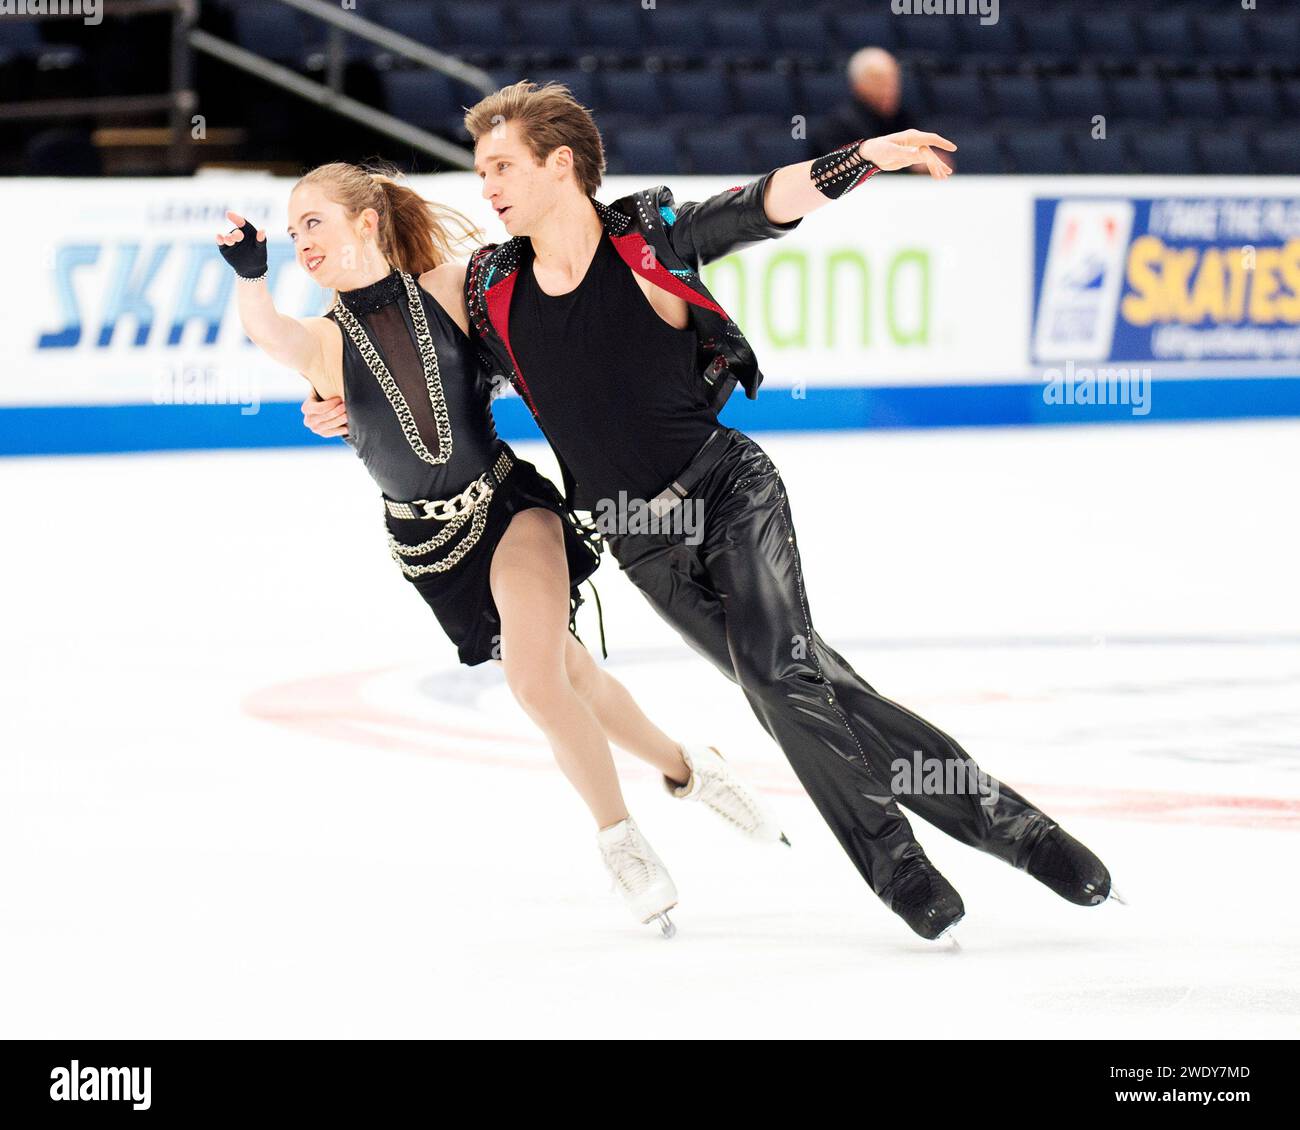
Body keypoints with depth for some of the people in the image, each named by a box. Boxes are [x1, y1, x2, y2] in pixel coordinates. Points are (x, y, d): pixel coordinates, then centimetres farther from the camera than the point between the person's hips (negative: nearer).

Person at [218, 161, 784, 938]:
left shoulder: (449, 289, -9)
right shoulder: (326, 341, -10)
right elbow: (270, 334, -32)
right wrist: (251, 275, -51)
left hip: (509, 502, -2)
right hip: (432, 543, 2)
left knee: (535, 678, -18)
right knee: (569, 675, 8)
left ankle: (621, 839, 4)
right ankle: (681, 765, 34)